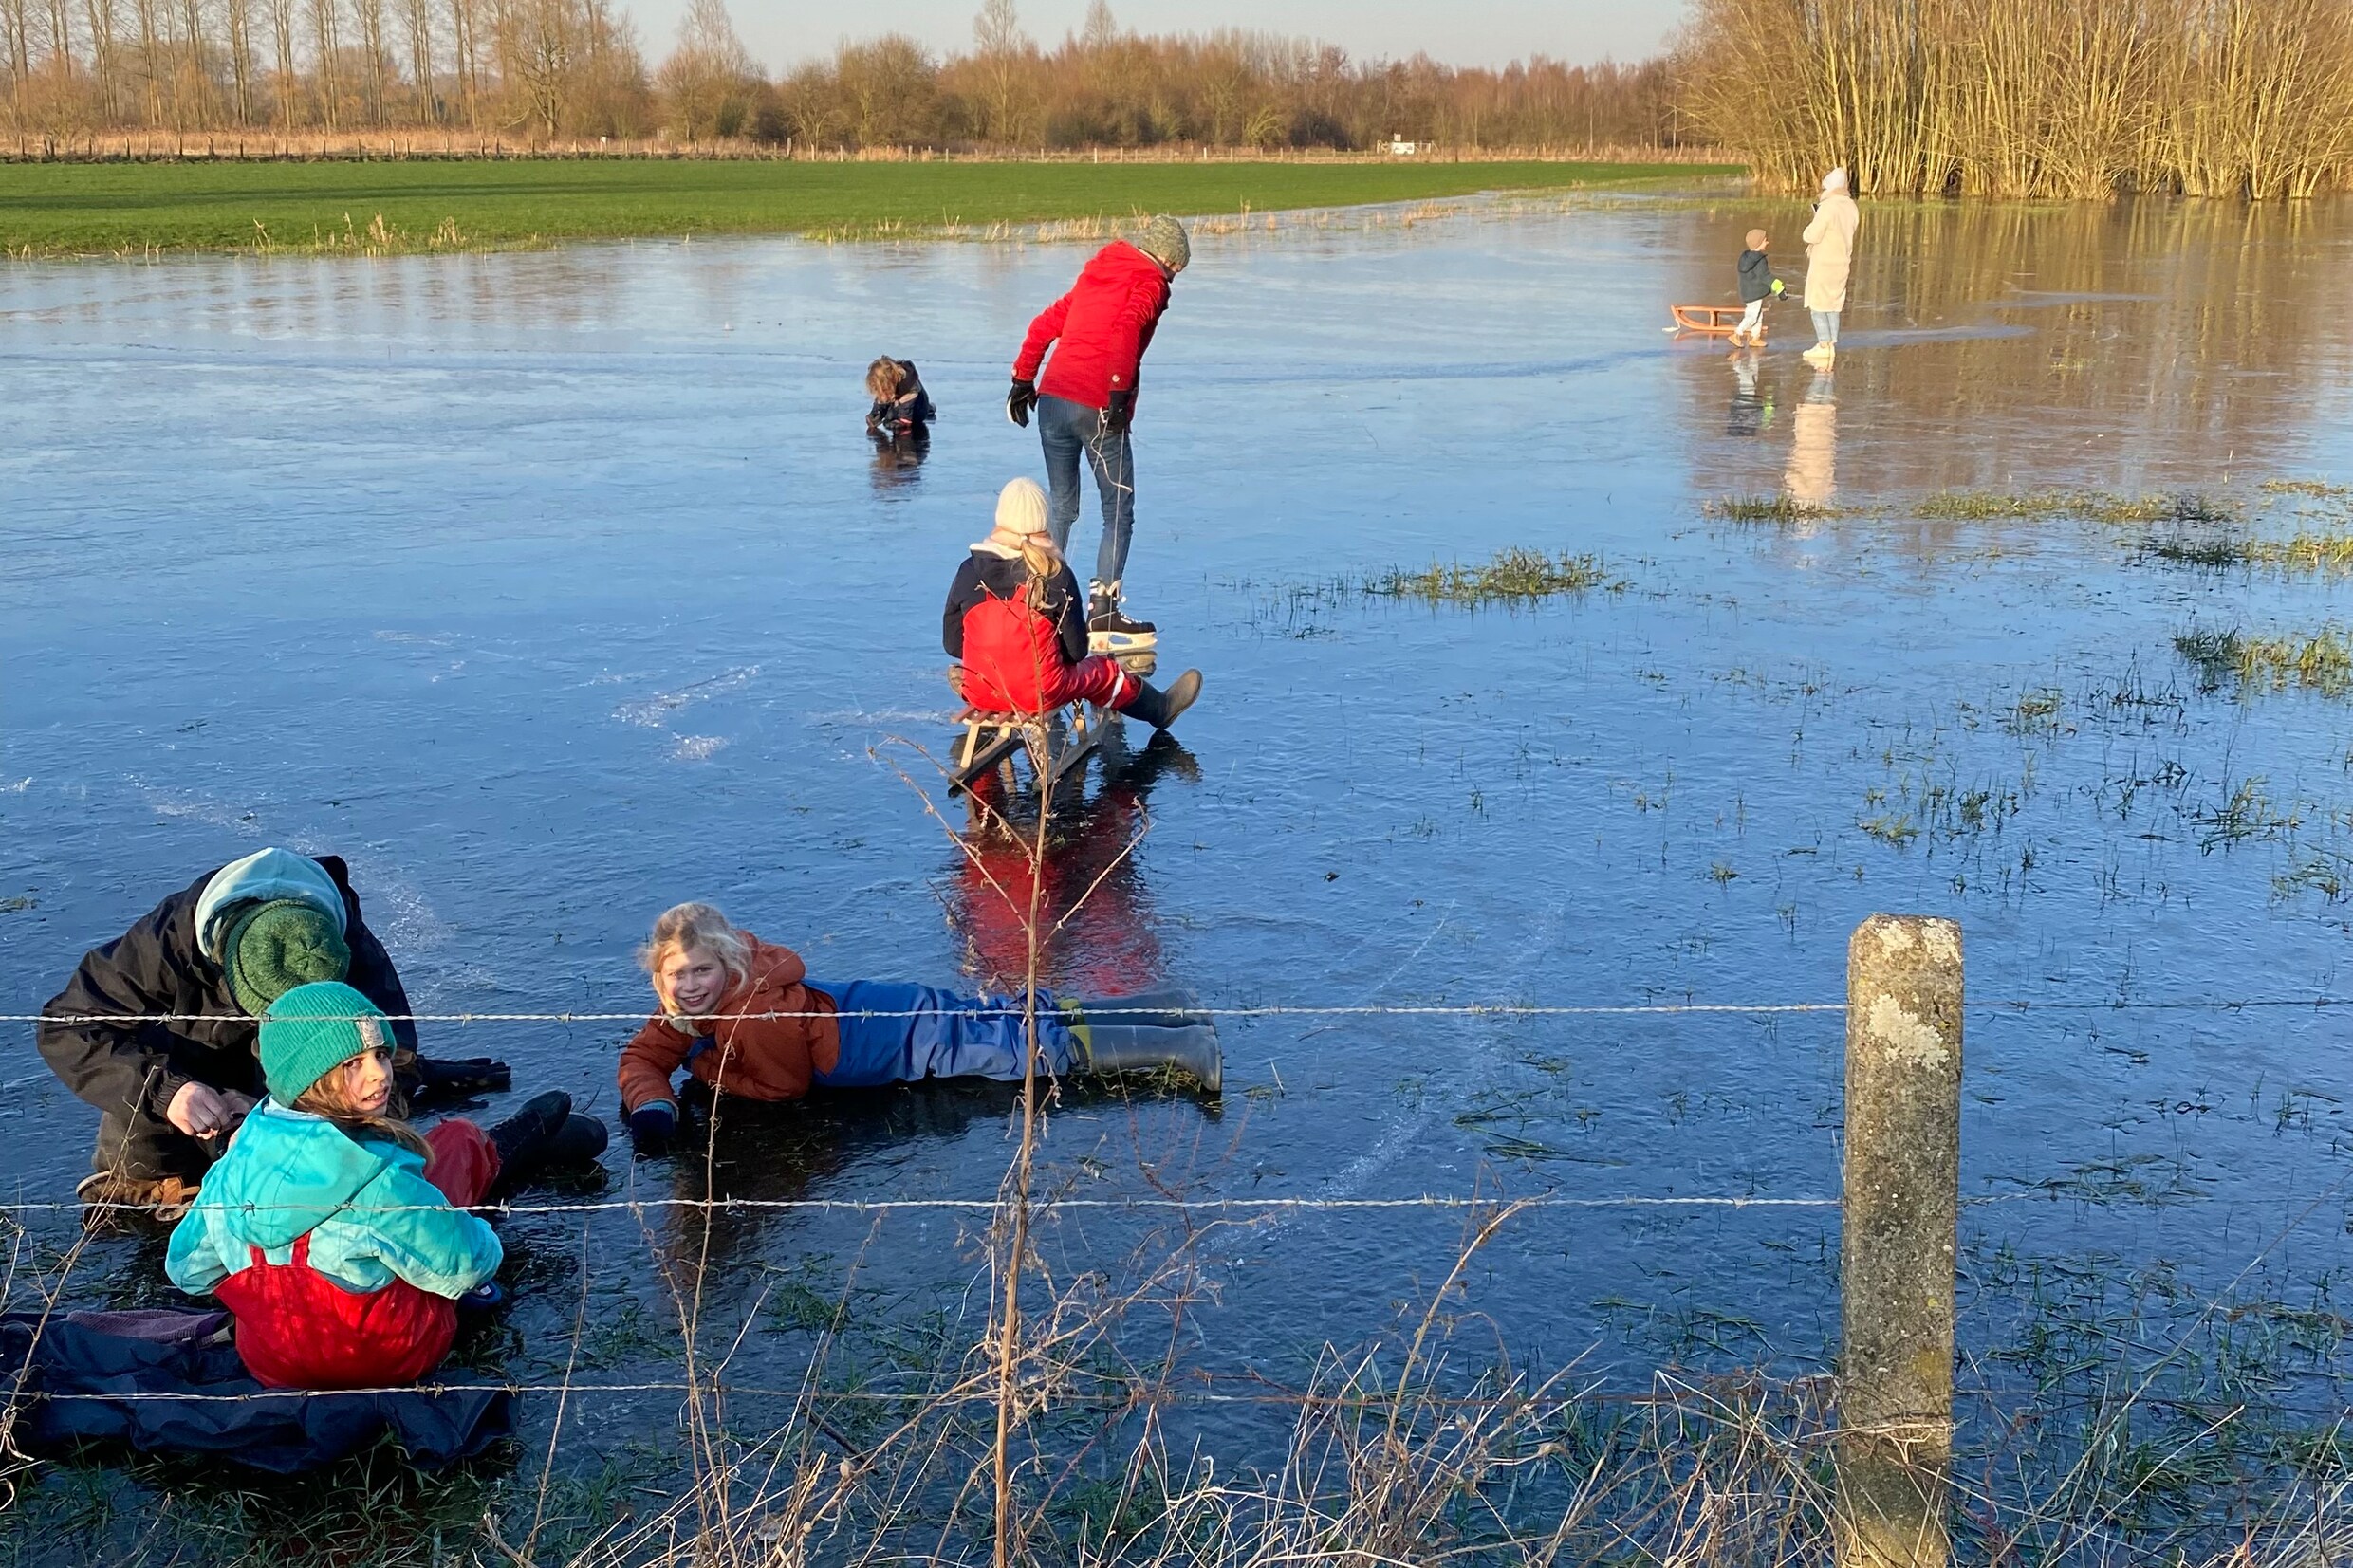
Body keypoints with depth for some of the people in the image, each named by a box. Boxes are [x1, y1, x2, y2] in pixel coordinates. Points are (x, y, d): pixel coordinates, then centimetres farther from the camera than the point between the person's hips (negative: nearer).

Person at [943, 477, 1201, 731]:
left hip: (979, 694, 2)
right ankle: (1161, 708, 53)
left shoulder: (969, 571, -8)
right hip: (1039, 694, -1)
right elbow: (1076, 650, -7)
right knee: (1104, 671, 28)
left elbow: (951, 643, 0)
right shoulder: (1056, 575, -13)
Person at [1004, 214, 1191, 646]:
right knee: (1119, 514, 3)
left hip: (1052, 400, 7)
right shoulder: (1148, 284, 1)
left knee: (1061, 508, 16)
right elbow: (1126, 329, -19)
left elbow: (1045, 324, 22)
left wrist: (1023, 380, 24)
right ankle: (1103, 611, -2)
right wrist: (1119, 392, -23)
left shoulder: (1093, 276, 23)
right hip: (1097, 408, -7)